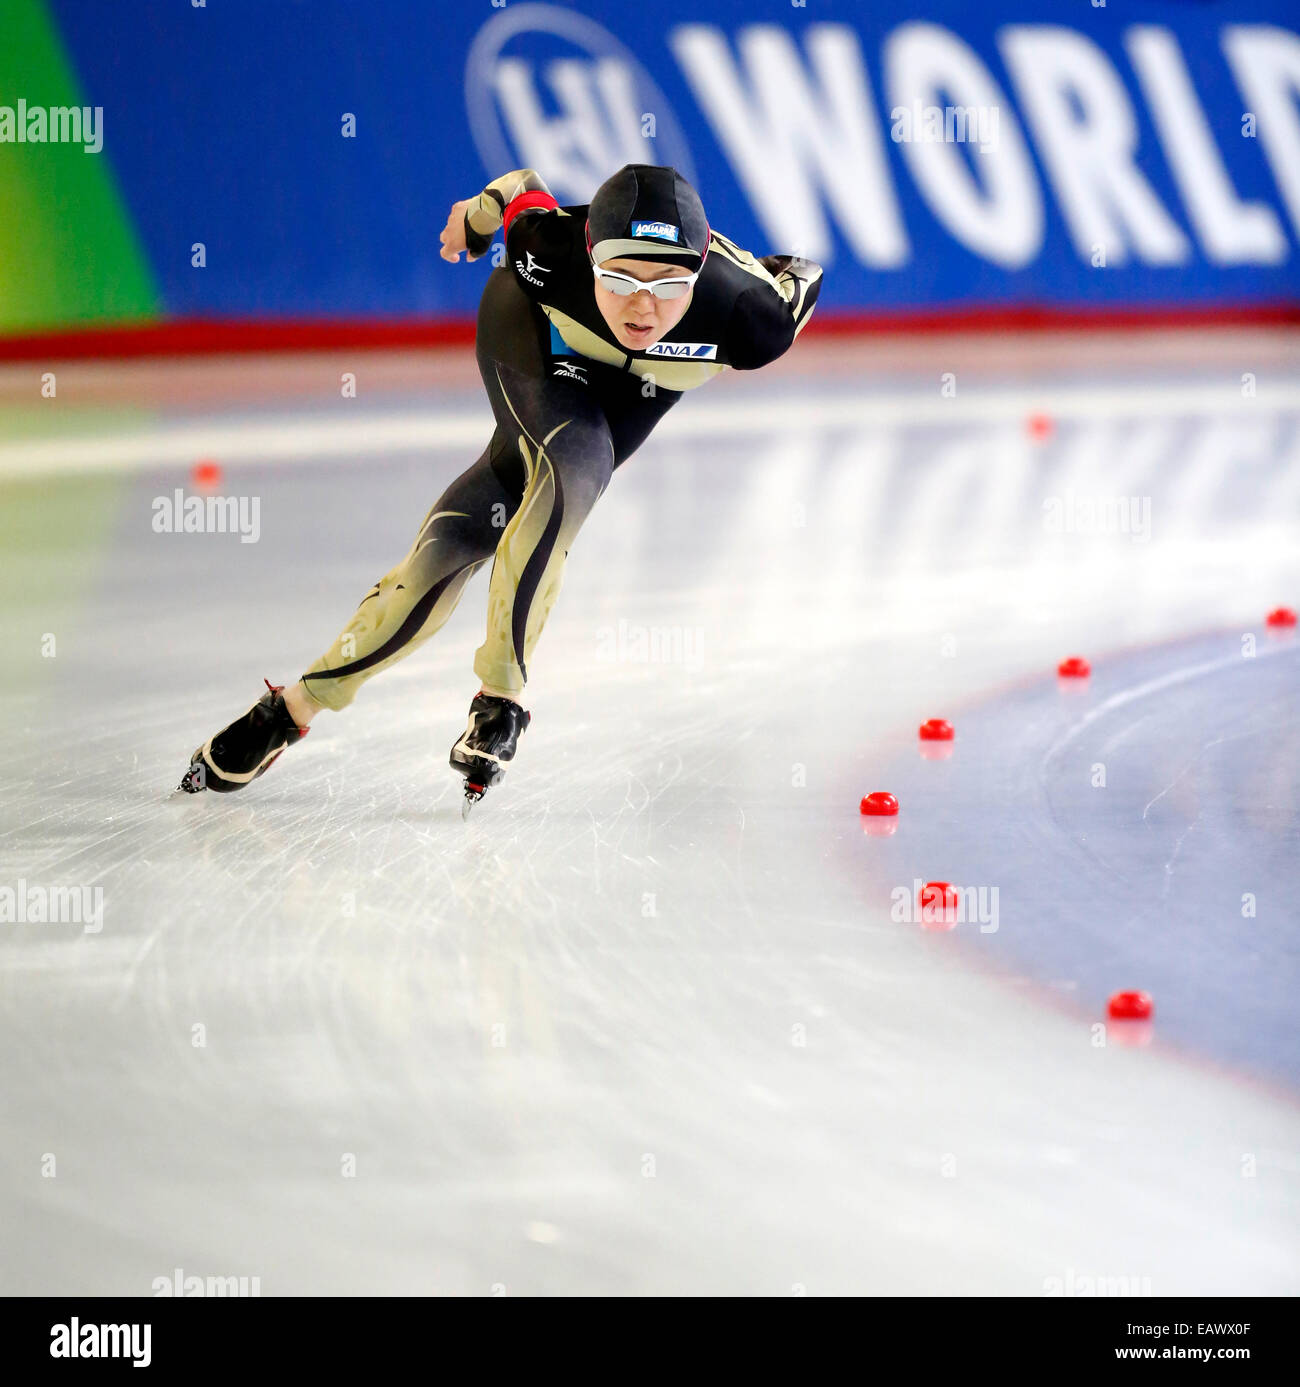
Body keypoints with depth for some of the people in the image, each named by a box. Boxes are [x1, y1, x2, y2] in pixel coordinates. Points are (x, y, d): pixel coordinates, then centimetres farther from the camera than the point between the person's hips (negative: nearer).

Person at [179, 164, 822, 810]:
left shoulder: (747, 315, -38)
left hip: (634, 383, 2)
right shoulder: (552, 249, -38)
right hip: (528, 323, -2)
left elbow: (802, 278, -16)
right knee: (579, 464, -30)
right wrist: (476, 216, 4)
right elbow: (522, 190, -16)